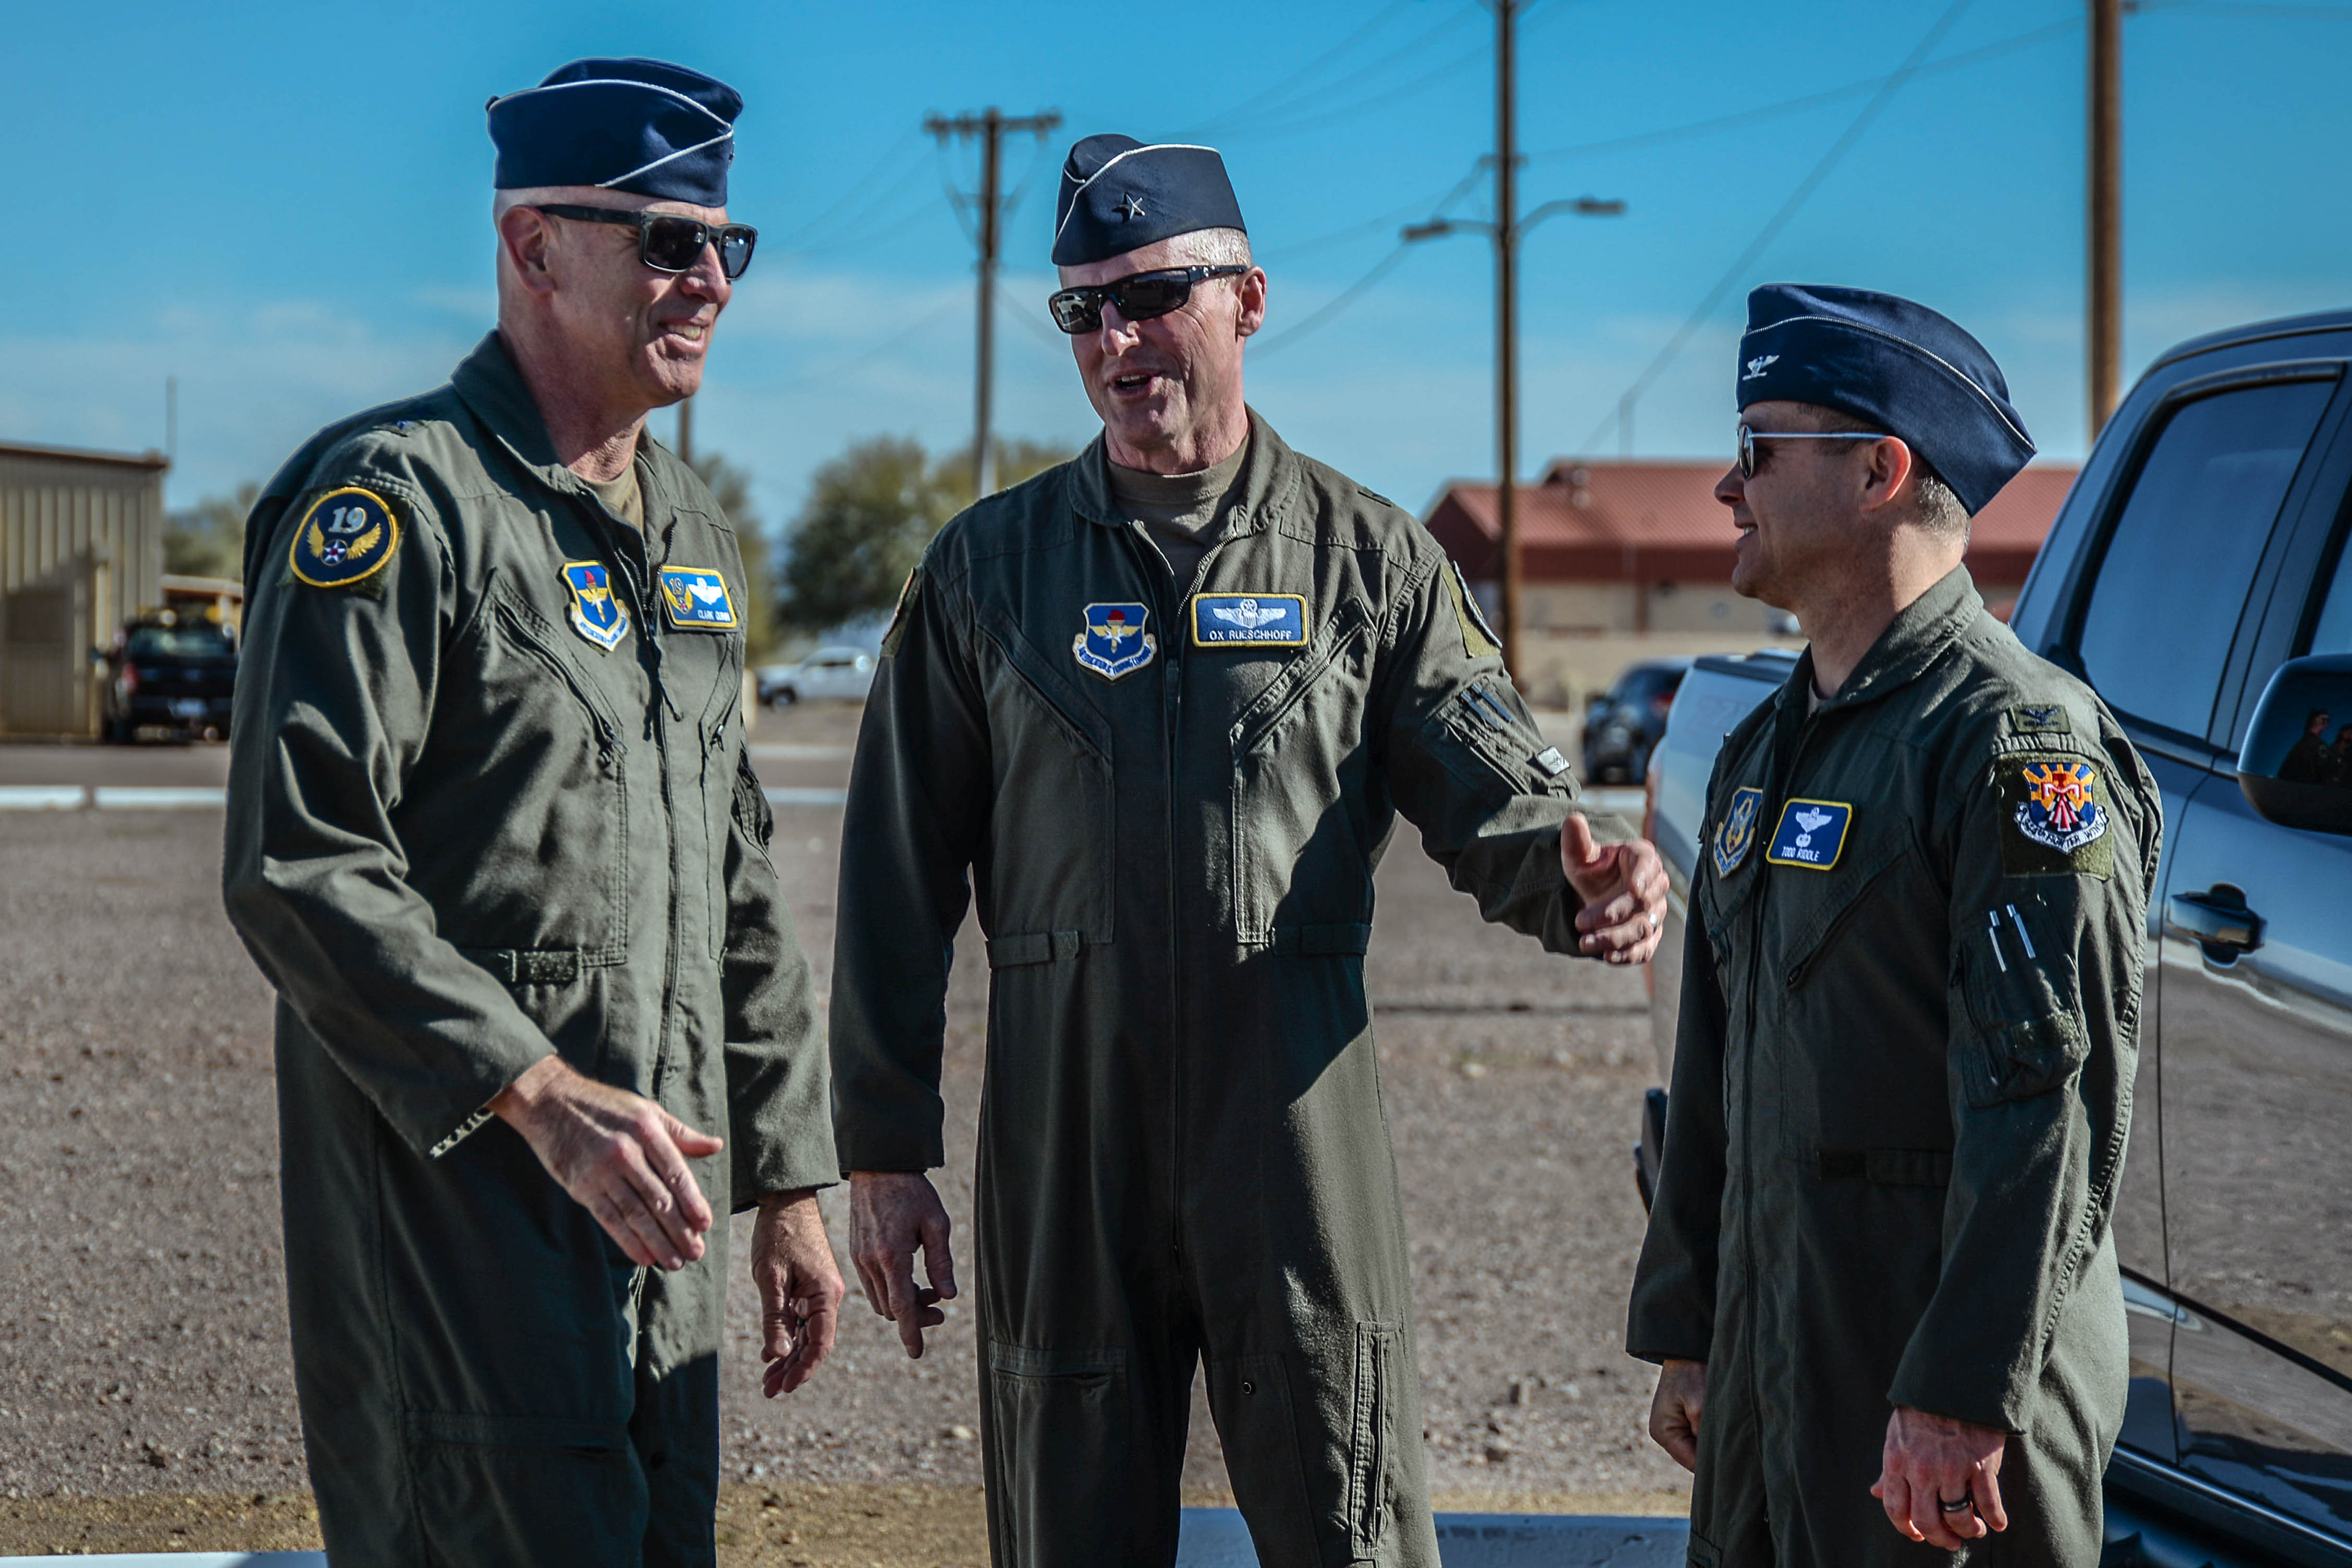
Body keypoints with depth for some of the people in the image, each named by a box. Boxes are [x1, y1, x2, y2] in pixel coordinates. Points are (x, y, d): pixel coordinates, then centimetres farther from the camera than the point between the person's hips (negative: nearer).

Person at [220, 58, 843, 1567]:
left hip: (657, 1219, 8)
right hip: (454, 1221, -8)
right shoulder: (393, 499, -11)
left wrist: (789, 1179, 18)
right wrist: (546, 1097, -23)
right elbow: (298, 865, -18)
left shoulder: (693, 530, 16)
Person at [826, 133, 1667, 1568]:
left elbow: (1496, 799, 2)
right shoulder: (988, 569, 9)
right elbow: (900, 884, 8)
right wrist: (886, 1151, 3)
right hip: (1062, 1151, 1)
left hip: (1299, 1139, -1)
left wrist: (1578, 879, -23)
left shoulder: (1366, 557, 7)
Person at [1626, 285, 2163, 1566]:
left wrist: (1958, 1399, -24)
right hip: (1770, 1365, 8)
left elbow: (2050, 1100, -20)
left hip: (1946, 1377, -8)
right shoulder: (1766, 747, 16)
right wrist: (1685, 1337, 17)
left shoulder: (2020, 740, -13)